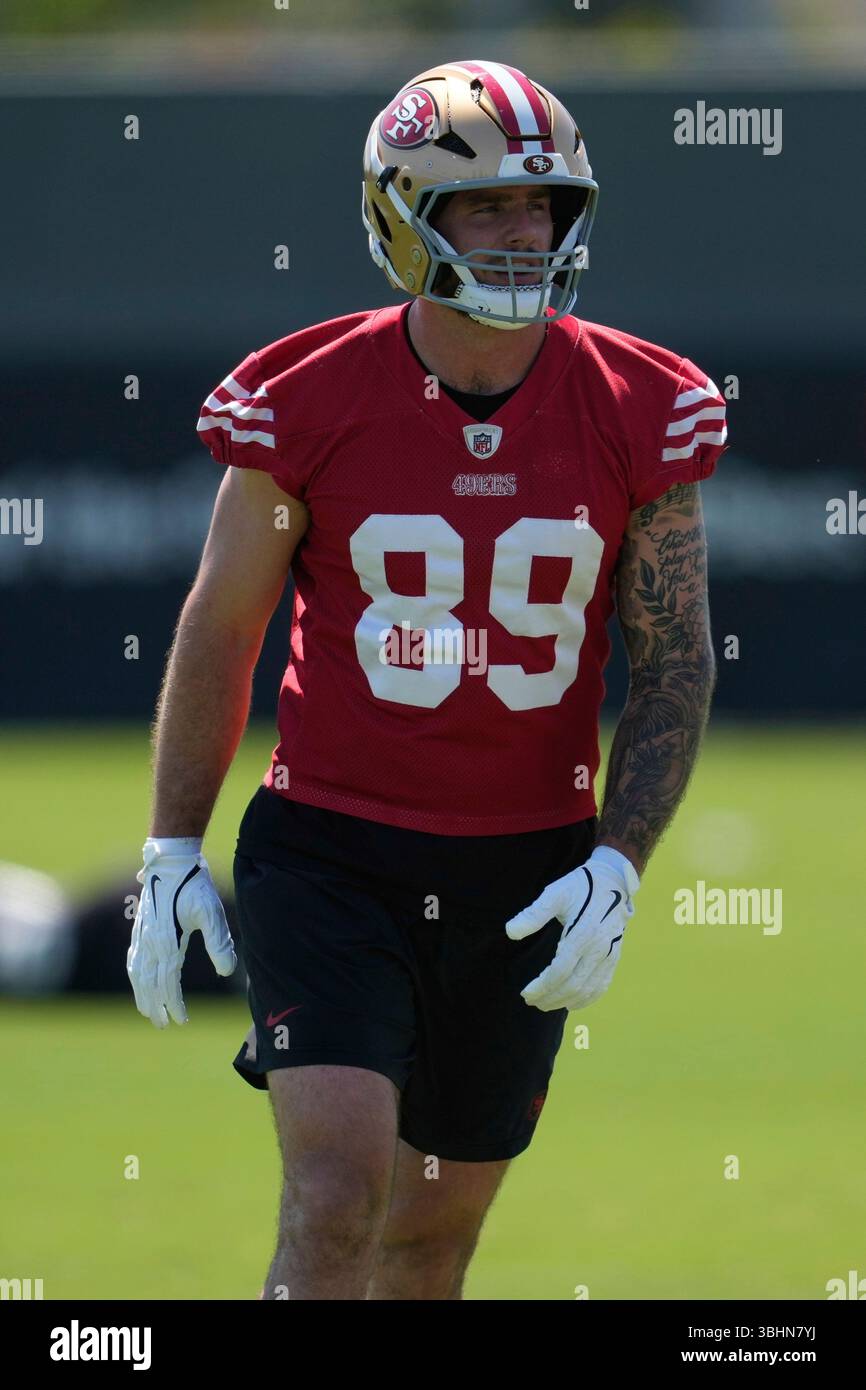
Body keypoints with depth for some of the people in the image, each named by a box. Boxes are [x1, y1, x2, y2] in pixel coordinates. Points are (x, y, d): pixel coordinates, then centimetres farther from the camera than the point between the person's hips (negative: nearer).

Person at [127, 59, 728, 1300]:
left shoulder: (639, 414, -4)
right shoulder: (308, 403, -9)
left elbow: (677, 663, 1)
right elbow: (219, 633, 3)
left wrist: (614, 873, -10)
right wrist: (171, 858, 4)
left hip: (525, 872, 3)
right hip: (330, 857, -3)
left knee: (437, 1225, 12)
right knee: (338, 1188, -18)